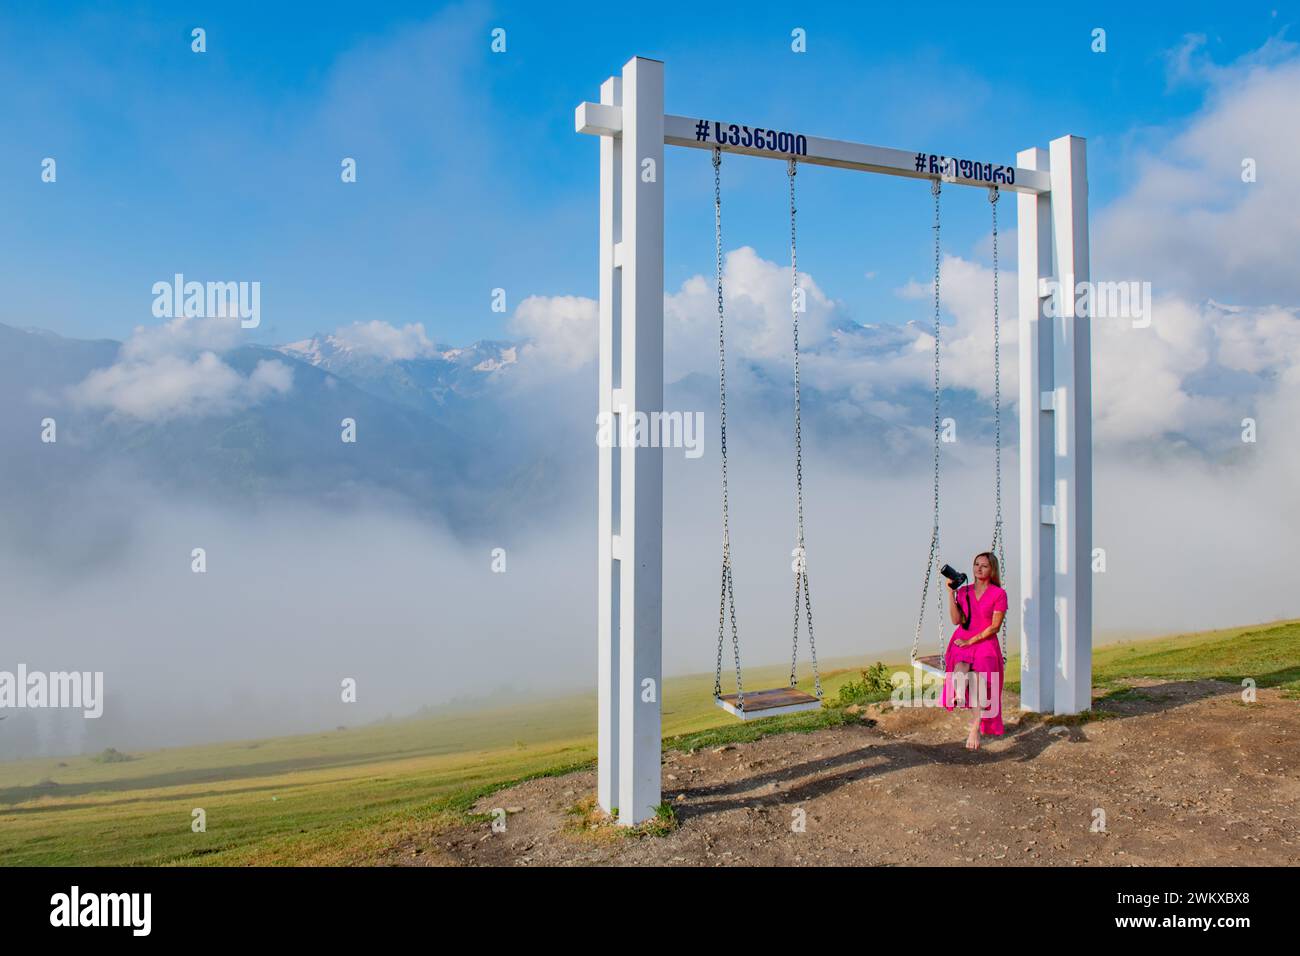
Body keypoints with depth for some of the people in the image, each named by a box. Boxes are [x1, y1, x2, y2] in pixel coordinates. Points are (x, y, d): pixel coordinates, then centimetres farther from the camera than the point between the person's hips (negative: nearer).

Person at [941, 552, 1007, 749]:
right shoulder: (963, 591, 10)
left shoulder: (999, 594, -1)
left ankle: (975, 730, -14)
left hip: (986, 644, -2)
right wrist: (950, 592, -6)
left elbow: (995, 627, -6)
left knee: (981, 684, -22)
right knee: (960, 674, -33)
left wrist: (971, 641, -13)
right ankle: (959, 694, -7)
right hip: (961, 642, 2)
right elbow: (956, 620, -1)